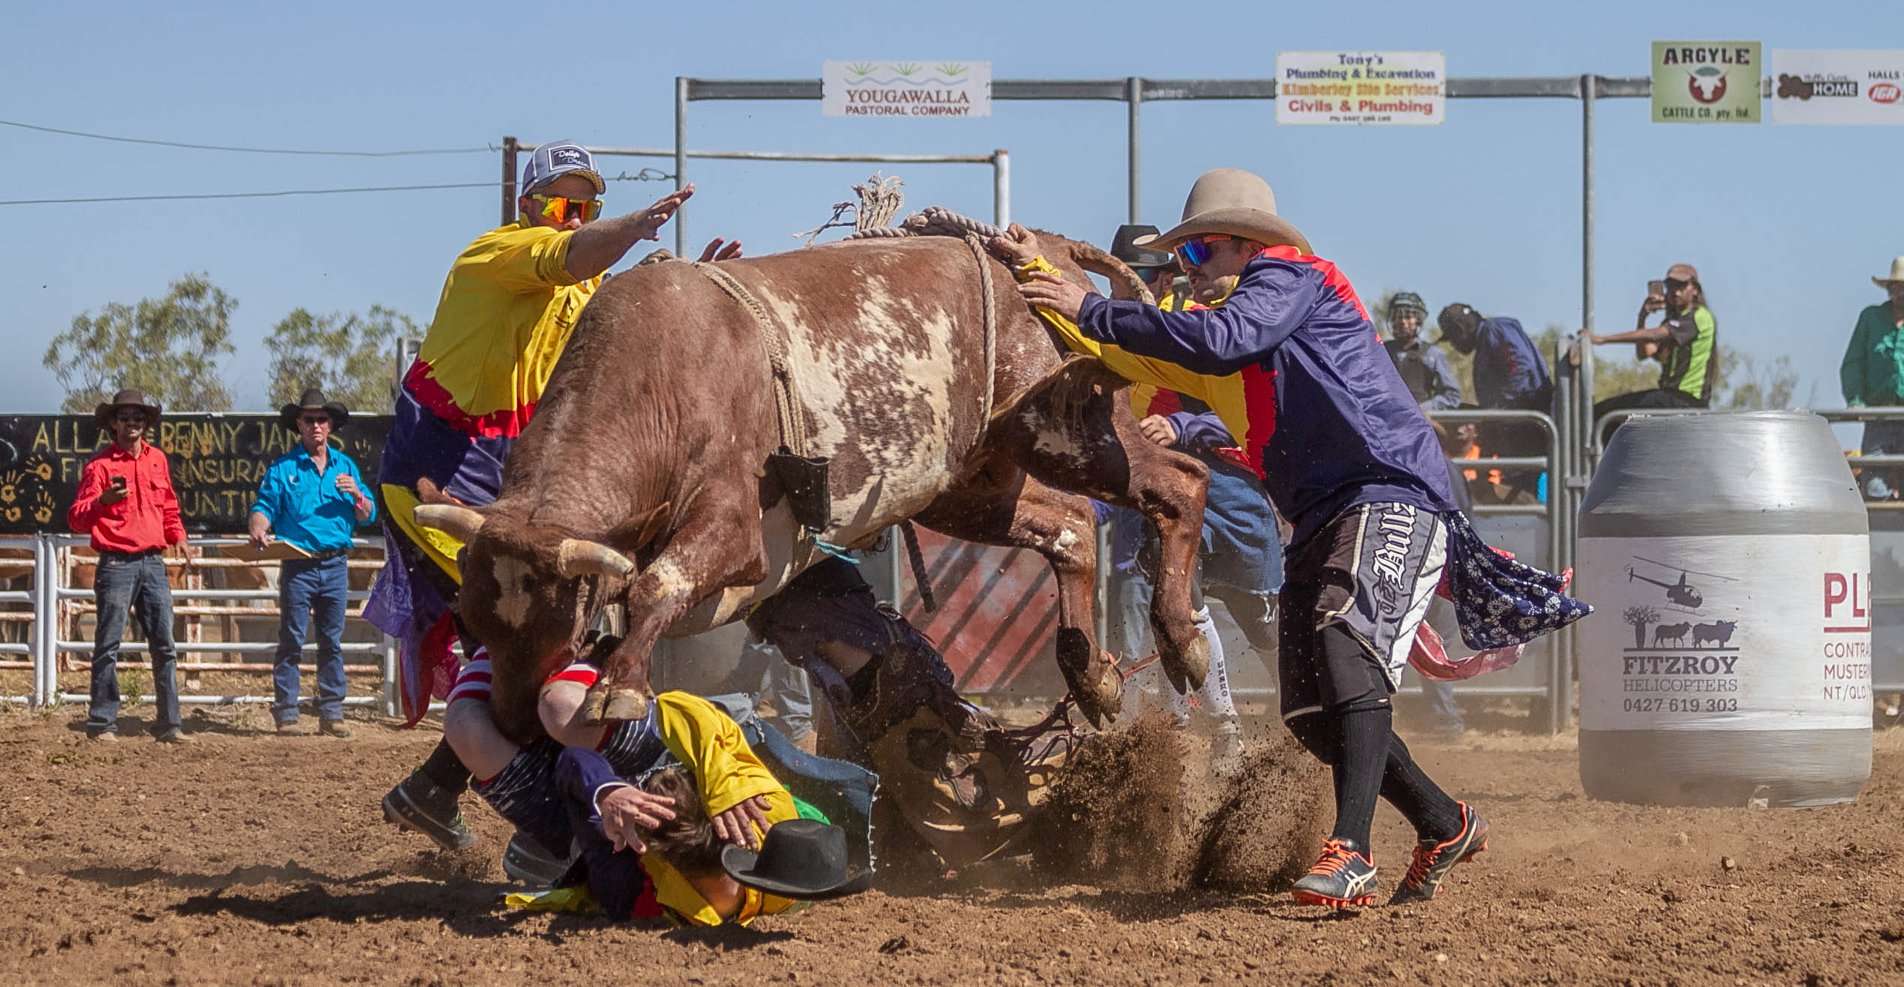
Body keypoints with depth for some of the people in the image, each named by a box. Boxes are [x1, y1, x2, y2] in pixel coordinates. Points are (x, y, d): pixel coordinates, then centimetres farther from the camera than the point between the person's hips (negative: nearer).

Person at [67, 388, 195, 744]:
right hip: (116, 564, -5)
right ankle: (102, 724, 2)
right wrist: (102, 501, -26)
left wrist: (178, 537, 9)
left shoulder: (157, 459, 13)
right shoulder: (99, 464, -3)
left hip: (153, 563, 5)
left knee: (165, 647, 2)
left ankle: (169, 724, 5)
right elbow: (76, 519, -8)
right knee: (108, 646, -3)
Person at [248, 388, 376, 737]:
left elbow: (368, 517, 12)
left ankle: (332, 713, 9)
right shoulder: (282, 468, 4)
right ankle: (285, 713, -2)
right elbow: (264, 506, -3)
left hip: (336, 565, 3)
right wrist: (259, 530, -24)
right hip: (297, 565, -3)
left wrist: (356, 495, -8)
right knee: (291, 641, -4)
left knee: (332, 642, 5)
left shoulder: (346, 466, 13)